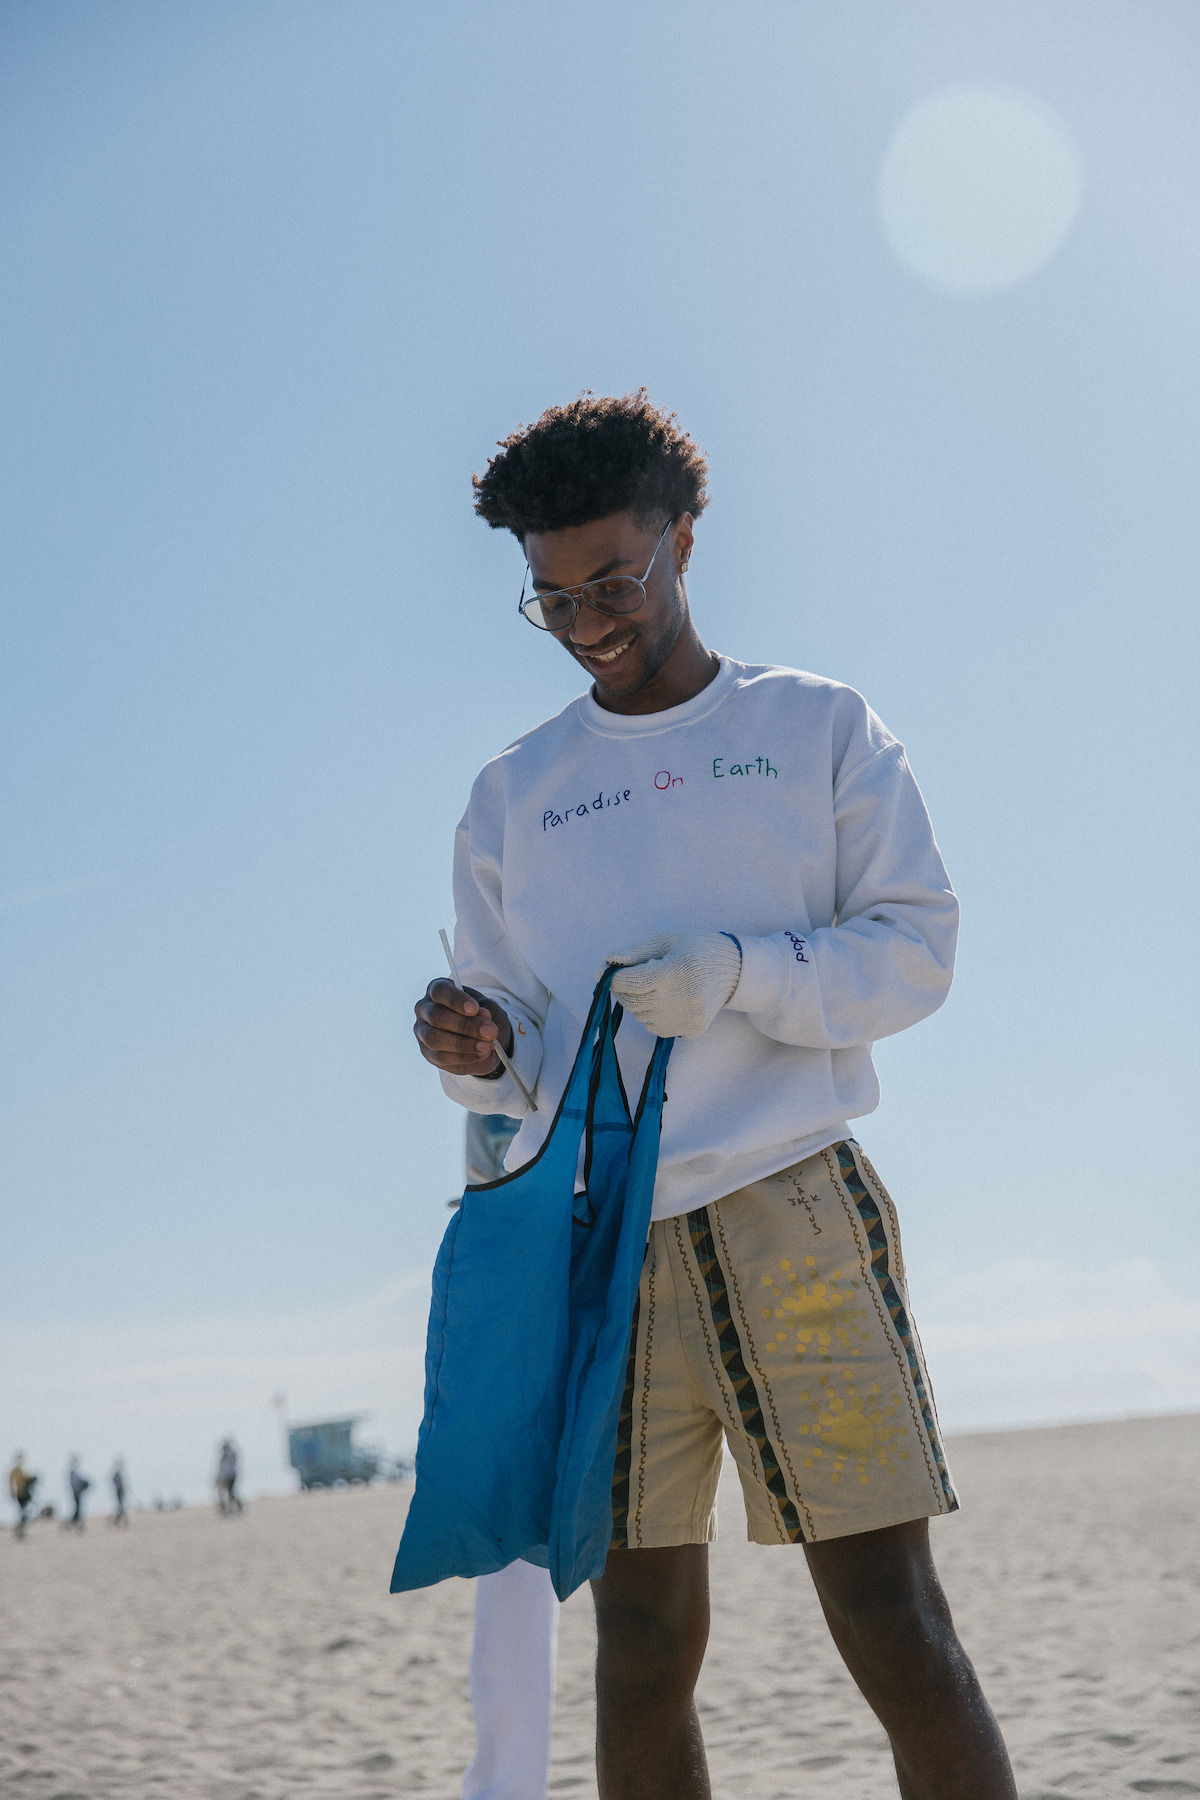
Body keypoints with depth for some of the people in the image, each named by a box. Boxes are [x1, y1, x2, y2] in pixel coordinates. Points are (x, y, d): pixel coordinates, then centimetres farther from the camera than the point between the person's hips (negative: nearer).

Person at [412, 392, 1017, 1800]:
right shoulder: (512, 796, 16)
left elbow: (917, 946, 4)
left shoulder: (819, 729, 10)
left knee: (892, 1616, -7)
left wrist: (734, 973, -12)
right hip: (601, 1245, 3)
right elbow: (522, 1052, 17)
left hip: (793, 1212, -2)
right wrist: (479, 1049, -7)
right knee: (640, 1642, 4)